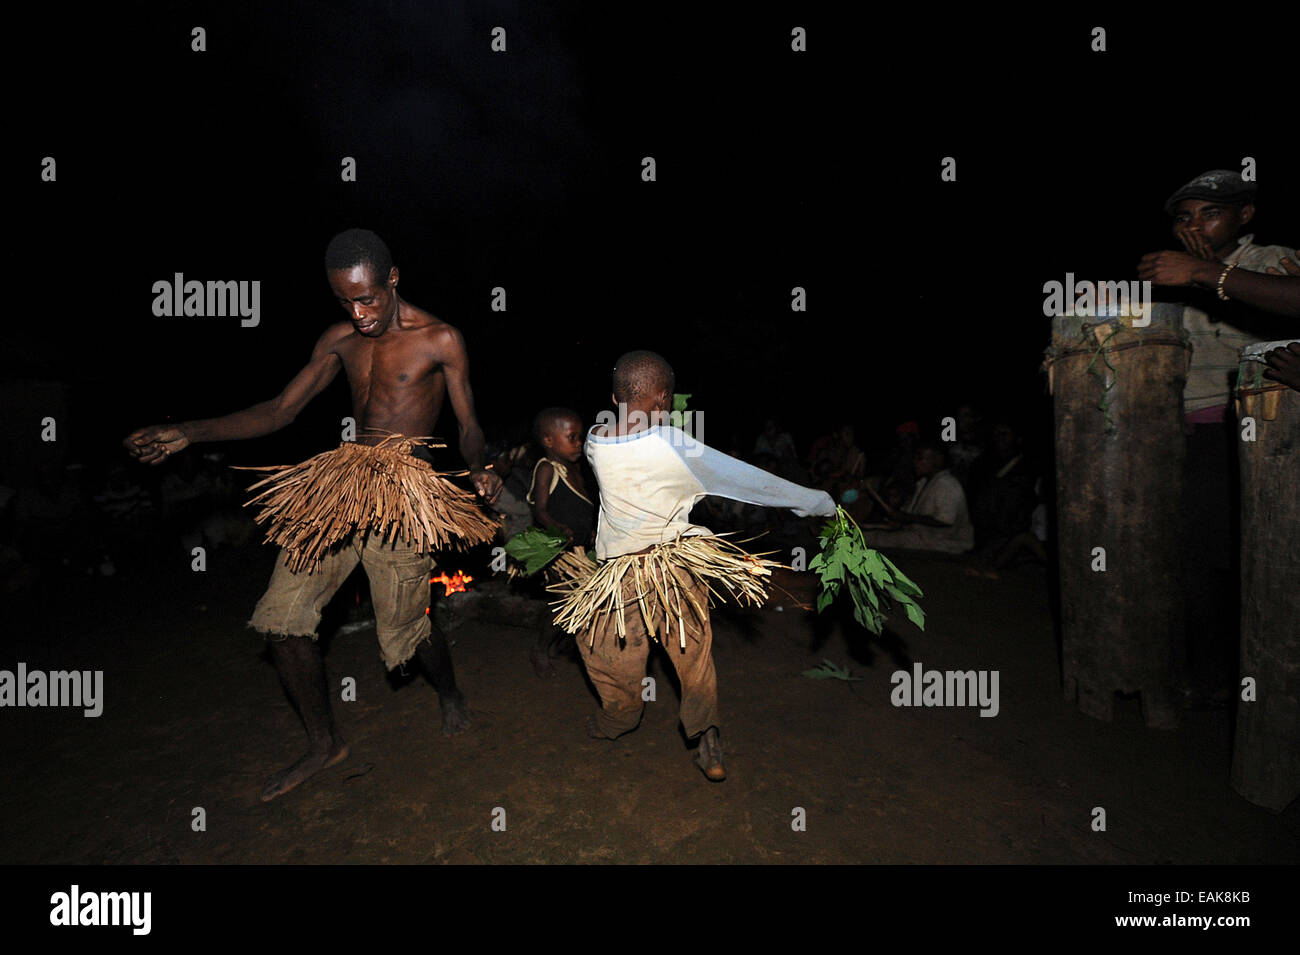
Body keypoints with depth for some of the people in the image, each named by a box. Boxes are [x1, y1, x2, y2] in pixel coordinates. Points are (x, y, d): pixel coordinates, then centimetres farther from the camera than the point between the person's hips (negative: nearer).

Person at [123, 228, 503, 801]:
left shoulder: (440, 340, -4)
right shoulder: (339, 340, 11)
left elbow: (468, 425, -2)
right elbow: (282, 410, 14)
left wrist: (478, 470, -23)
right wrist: (188, 432, 6)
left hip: (401, 497, -5)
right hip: (339, 482, 6)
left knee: (405, 632, 1)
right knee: (282, 617, 4)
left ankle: (449, 693, 36)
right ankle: (323, 743, 25)